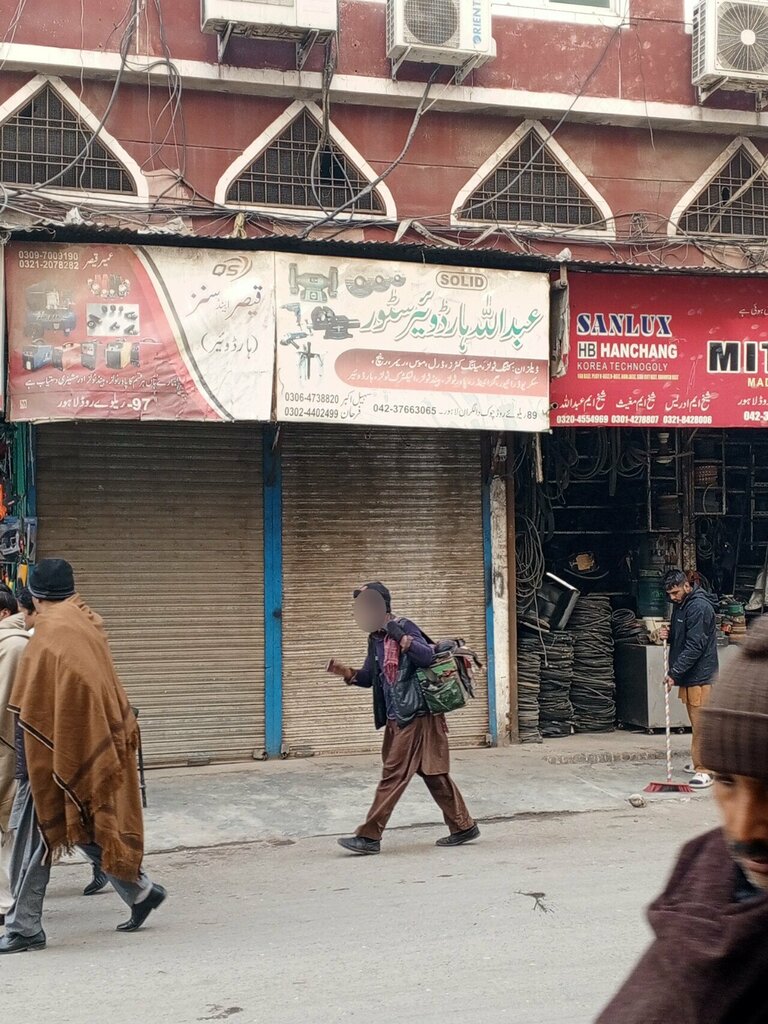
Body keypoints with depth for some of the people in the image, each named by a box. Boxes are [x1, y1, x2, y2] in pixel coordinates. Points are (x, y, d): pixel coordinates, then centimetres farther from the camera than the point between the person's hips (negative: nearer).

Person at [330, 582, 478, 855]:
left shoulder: (404, 627, -11)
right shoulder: (376, 638, 13)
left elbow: (427, 657, -26)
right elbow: (368, 677, 19)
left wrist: (397, 634, -34)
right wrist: (347, 673, 0)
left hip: (415, 716, -9)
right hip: (397, 718, 9)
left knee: (393, 775, -5)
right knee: (433, 774, 13)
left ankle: (369, 836, -1)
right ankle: (463, 827, 21)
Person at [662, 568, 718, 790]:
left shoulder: (699, 607, -17)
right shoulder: (681, 605, 14)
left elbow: (695, 646, -21)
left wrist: (675, 672, -20)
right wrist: (669, 635, 4)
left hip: (700, 675, -9)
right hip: (688, 675, 9)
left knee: (700, 724, -10)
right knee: (695, 722, 16)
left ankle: (704, 770, -10)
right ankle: (699, 762, 25)